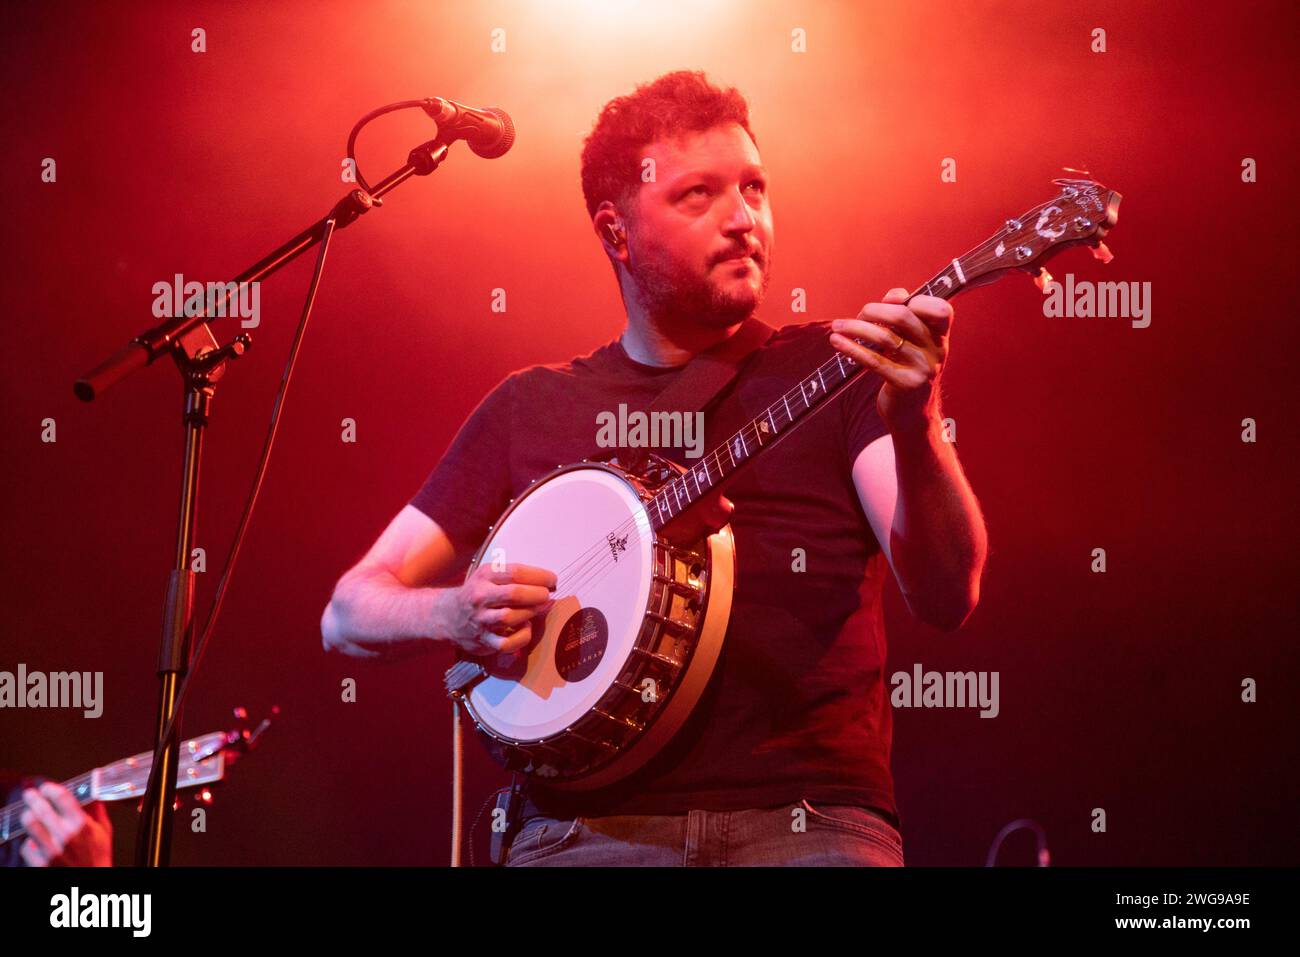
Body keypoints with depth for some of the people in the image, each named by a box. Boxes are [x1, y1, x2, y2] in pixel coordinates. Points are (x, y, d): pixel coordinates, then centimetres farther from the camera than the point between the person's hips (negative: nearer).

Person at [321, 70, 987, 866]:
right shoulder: (534, 407, 14)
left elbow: (947, 600, -6)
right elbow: (348, 613, 15)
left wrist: (916, 426, -24)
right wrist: (456, 614, -7)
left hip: (811, 821, 0)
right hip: (593, 823, 1)